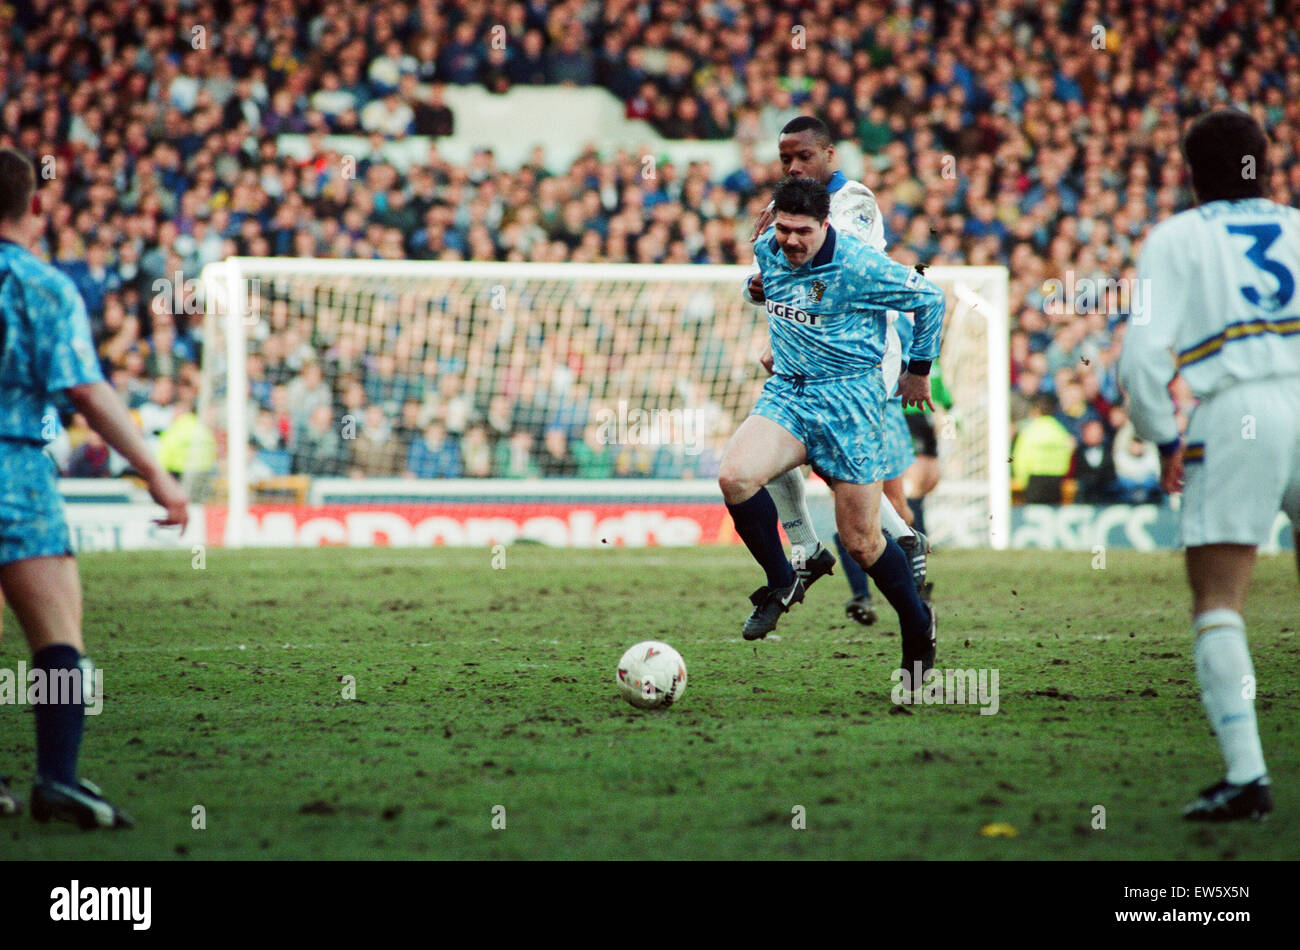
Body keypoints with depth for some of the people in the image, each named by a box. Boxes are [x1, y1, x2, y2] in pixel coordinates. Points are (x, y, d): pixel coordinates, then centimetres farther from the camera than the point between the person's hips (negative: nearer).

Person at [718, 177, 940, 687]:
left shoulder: (859, 266, -17)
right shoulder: (767, 251, 1)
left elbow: (929, 298, -3)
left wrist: (919, 368, 8)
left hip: (849, 398, -5)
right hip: (785, 392, 5)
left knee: (860, 542, -2)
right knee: (734, 477, -25)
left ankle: (917, 625, 24)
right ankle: (780, 582, -2)